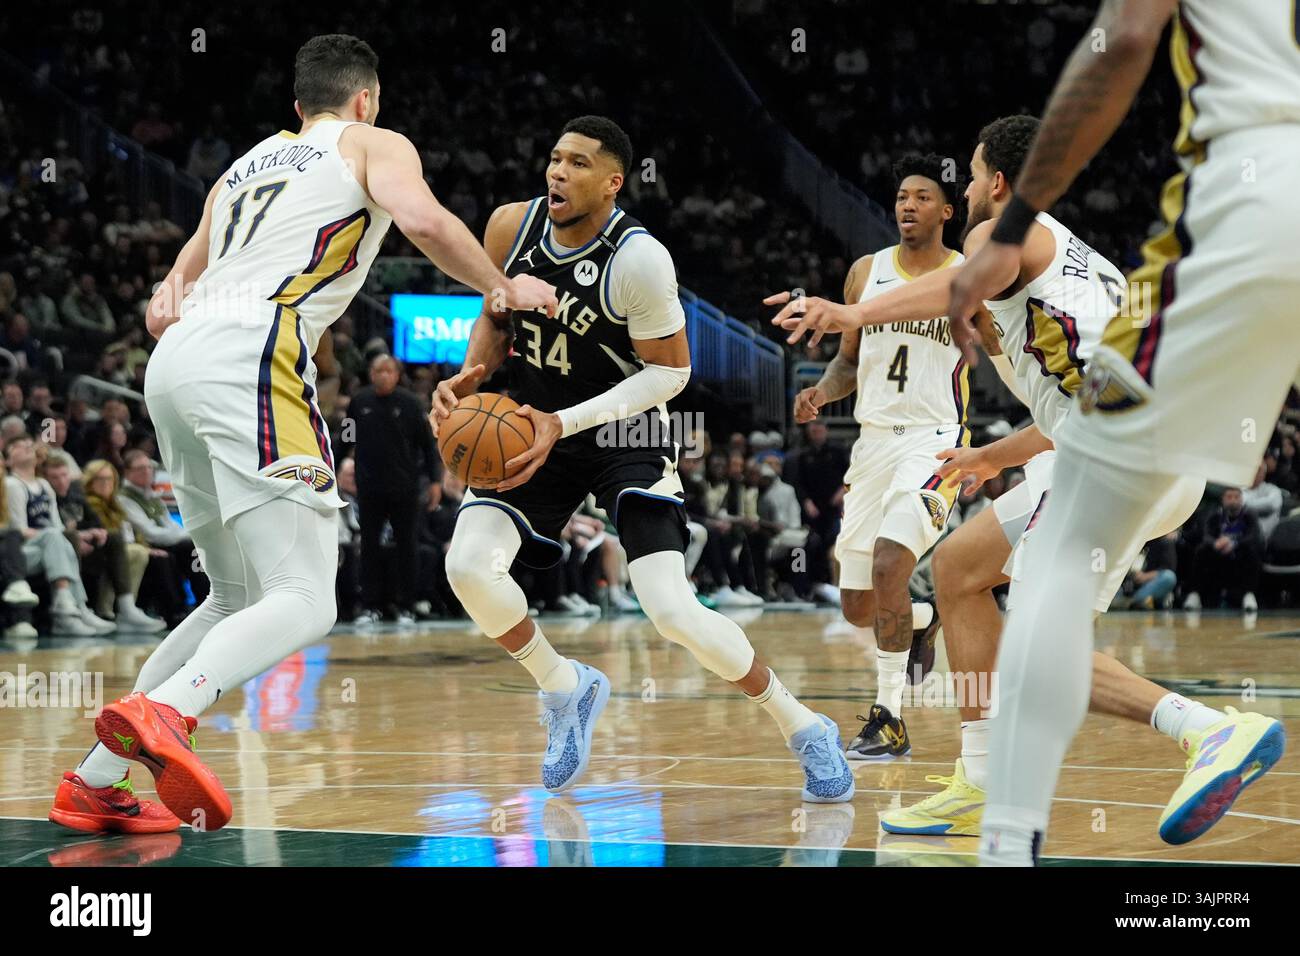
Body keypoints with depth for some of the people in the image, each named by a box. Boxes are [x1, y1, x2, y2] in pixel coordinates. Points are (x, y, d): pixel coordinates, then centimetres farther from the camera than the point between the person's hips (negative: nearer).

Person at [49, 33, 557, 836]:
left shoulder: (244, 167, 35)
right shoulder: (374, 144, 15)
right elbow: (422, 220, -5)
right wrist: (504, 289, 7)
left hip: (174, 364, 8)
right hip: (251, 355, -8)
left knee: (239, 598, 18)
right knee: (305, 600, -14)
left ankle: (95, 783, 11)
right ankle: (163, 713, -40)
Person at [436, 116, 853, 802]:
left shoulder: (639, 260, -24)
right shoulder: (511, 226, -8)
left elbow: (670, 370, -16)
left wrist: (566, 423, -24)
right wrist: (469, 376, -12)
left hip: (624, 432, -5)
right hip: (535, 424, 5)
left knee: (670, 609, -18)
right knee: (468, 566, -17)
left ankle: (803, 729, 4)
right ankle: (566, 689, 11)